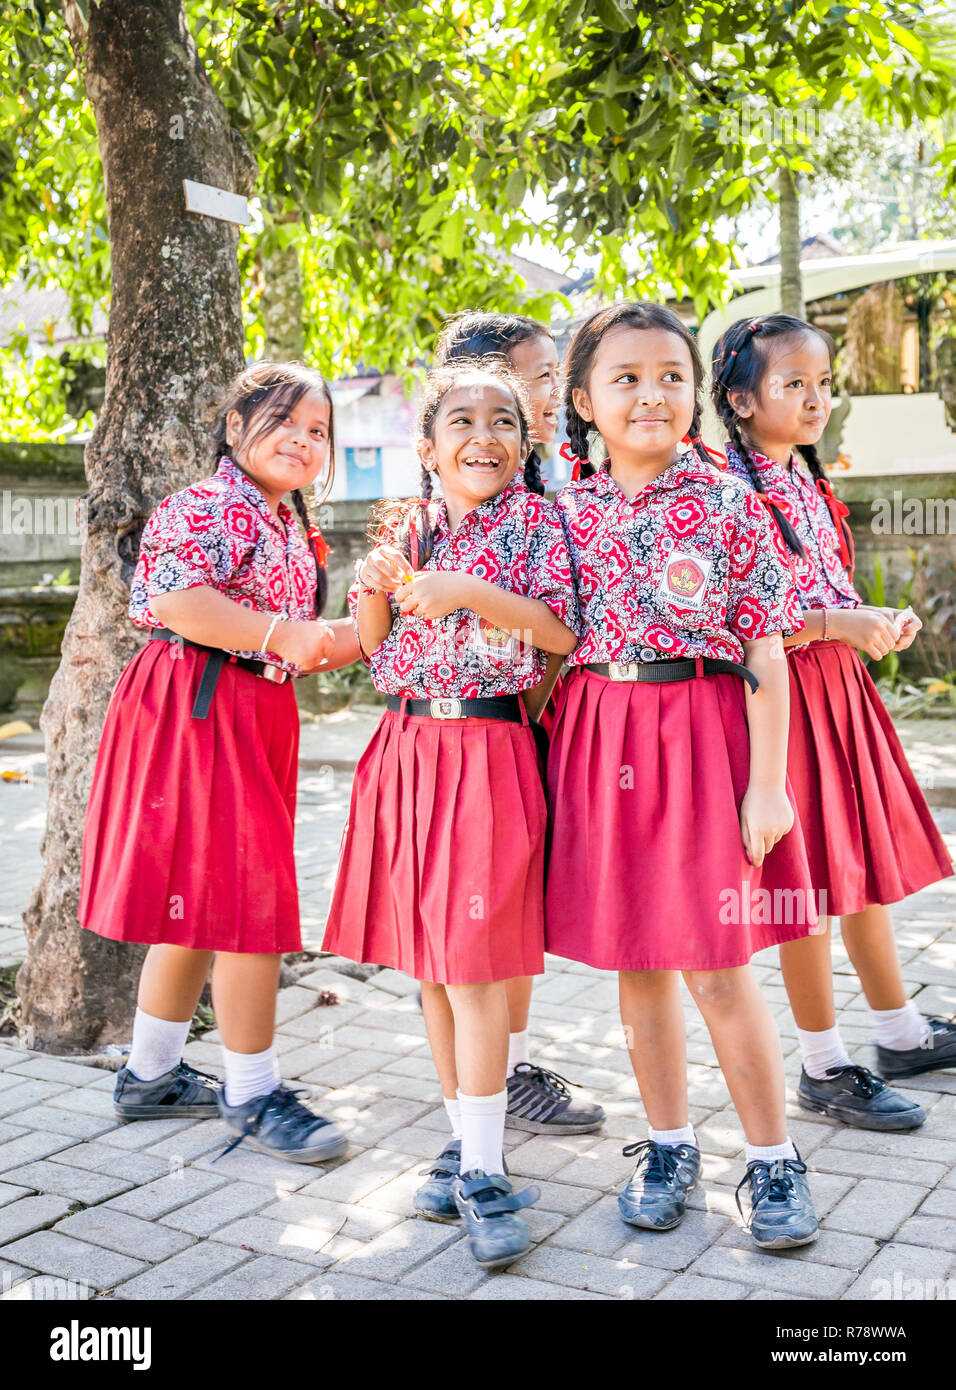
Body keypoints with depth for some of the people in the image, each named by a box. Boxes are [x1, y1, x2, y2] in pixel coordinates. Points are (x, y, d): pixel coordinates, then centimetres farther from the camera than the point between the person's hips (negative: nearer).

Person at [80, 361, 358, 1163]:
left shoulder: (292, 533, 18)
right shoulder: (208, 508, -10)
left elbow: (292, 654, 21)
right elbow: (177, 603, -26)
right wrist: (283, 633, -27)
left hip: (255, 718, 10)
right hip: (200, 710, -10)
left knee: (200, 900, 15)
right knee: (246, 903, -7)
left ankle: (152, 1074, 29)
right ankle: (253, 1094, 6)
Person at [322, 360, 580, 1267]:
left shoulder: (533, 520, -1)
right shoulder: (405, 525, 11)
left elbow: (561, 634, -9)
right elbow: (370, 646, 14)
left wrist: (470, 591, -19)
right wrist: (376, 583, -5)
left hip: (488, 749, -5)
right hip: (409, 746, 5)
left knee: (474, 958, -7)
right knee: (428, 958, 10)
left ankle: (482, 1170, 3)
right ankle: (463, 1139, 25)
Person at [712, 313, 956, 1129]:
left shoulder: (810, 483, 14)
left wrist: (881, 624, 5)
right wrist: (838, 623, -23)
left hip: (838, 683, 9)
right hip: (781, 690, -9)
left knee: (861, 858, 16)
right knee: (809, 878, -1)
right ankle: (825, 1068, 14)